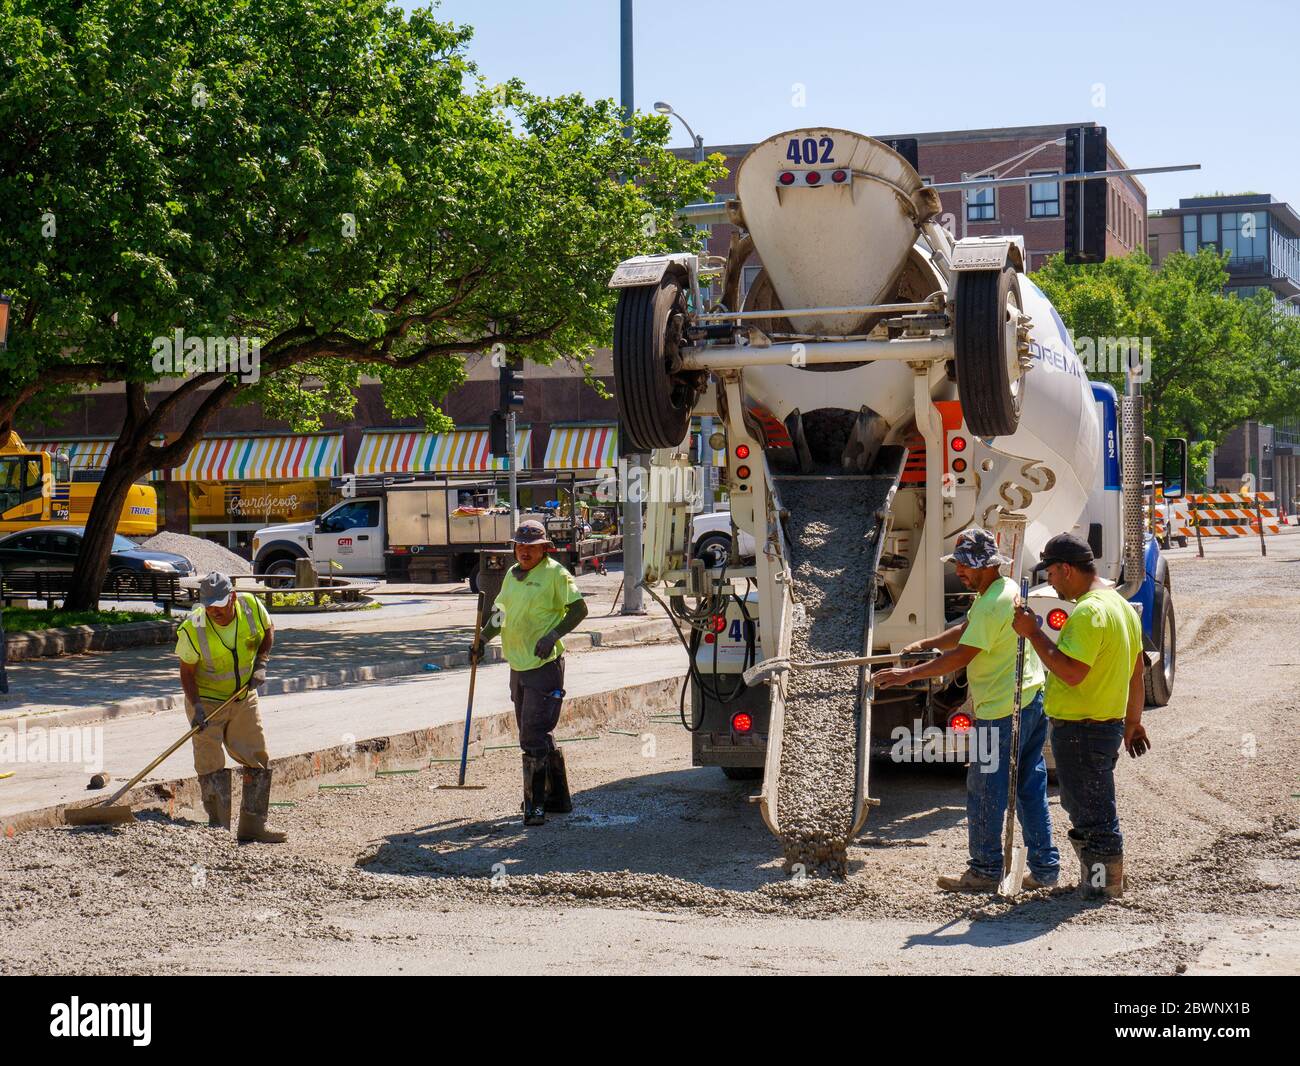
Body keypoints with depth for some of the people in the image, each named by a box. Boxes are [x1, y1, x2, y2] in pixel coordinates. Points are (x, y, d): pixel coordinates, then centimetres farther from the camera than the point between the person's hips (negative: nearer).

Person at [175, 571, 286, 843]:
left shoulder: (252, 606, -16)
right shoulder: (192, 630, -24)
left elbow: (268, 631, 6)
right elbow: (187, 673, -13)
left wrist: (261, 663, -7)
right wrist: (196, 708, -25)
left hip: (245, 697, 4)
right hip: (207, 701, -4)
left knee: (259, 760, 5)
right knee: (212, 766, -7)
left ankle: (253, 825, 14)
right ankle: (219, 828, 0)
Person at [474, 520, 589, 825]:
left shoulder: (555, 573, -8)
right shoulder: (512, 574, 15)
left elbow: (579, 608, -13)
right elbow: (501, 612, 28)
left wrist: (553, 635, -23)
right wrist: (484, 637, 15)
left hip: (545, 665, -8)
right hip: (518, 666, 8)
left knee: (534, 736, -12)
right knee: (537, 735, 13)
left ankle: (535, 805, -9)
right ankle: (557, 797, 24)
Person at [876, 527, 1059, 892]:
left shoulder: (992, 604, -21)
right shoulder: (1007, 589, 12)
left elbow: (961, 656, -22)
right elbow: (964, 631, 19)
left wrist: (909, 674, -18)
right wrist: (926, 644, 7)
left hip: (1001, 711, -10)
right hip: (1031, 701, 10)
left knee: (985, 791, 1)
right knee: (1031, 788, 13)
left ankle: (985, 871, 10)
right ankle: (1045, 868, 17)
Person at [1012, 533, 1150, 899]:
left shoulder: (1089, 611, -21)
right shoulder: (1121, 604, 13)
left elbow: (1071, 672, -28)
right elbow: (1136, 672, 19)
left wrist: (1034, 634, -21)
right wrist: (1133, 721, 26)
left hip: (1080, 730, -11)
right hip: (1109, 723, 11)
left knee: (1091, 813, 1)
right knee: (1082, 805, 21)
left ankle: (1103, 885, 11)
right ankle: (1101, 879, 31)